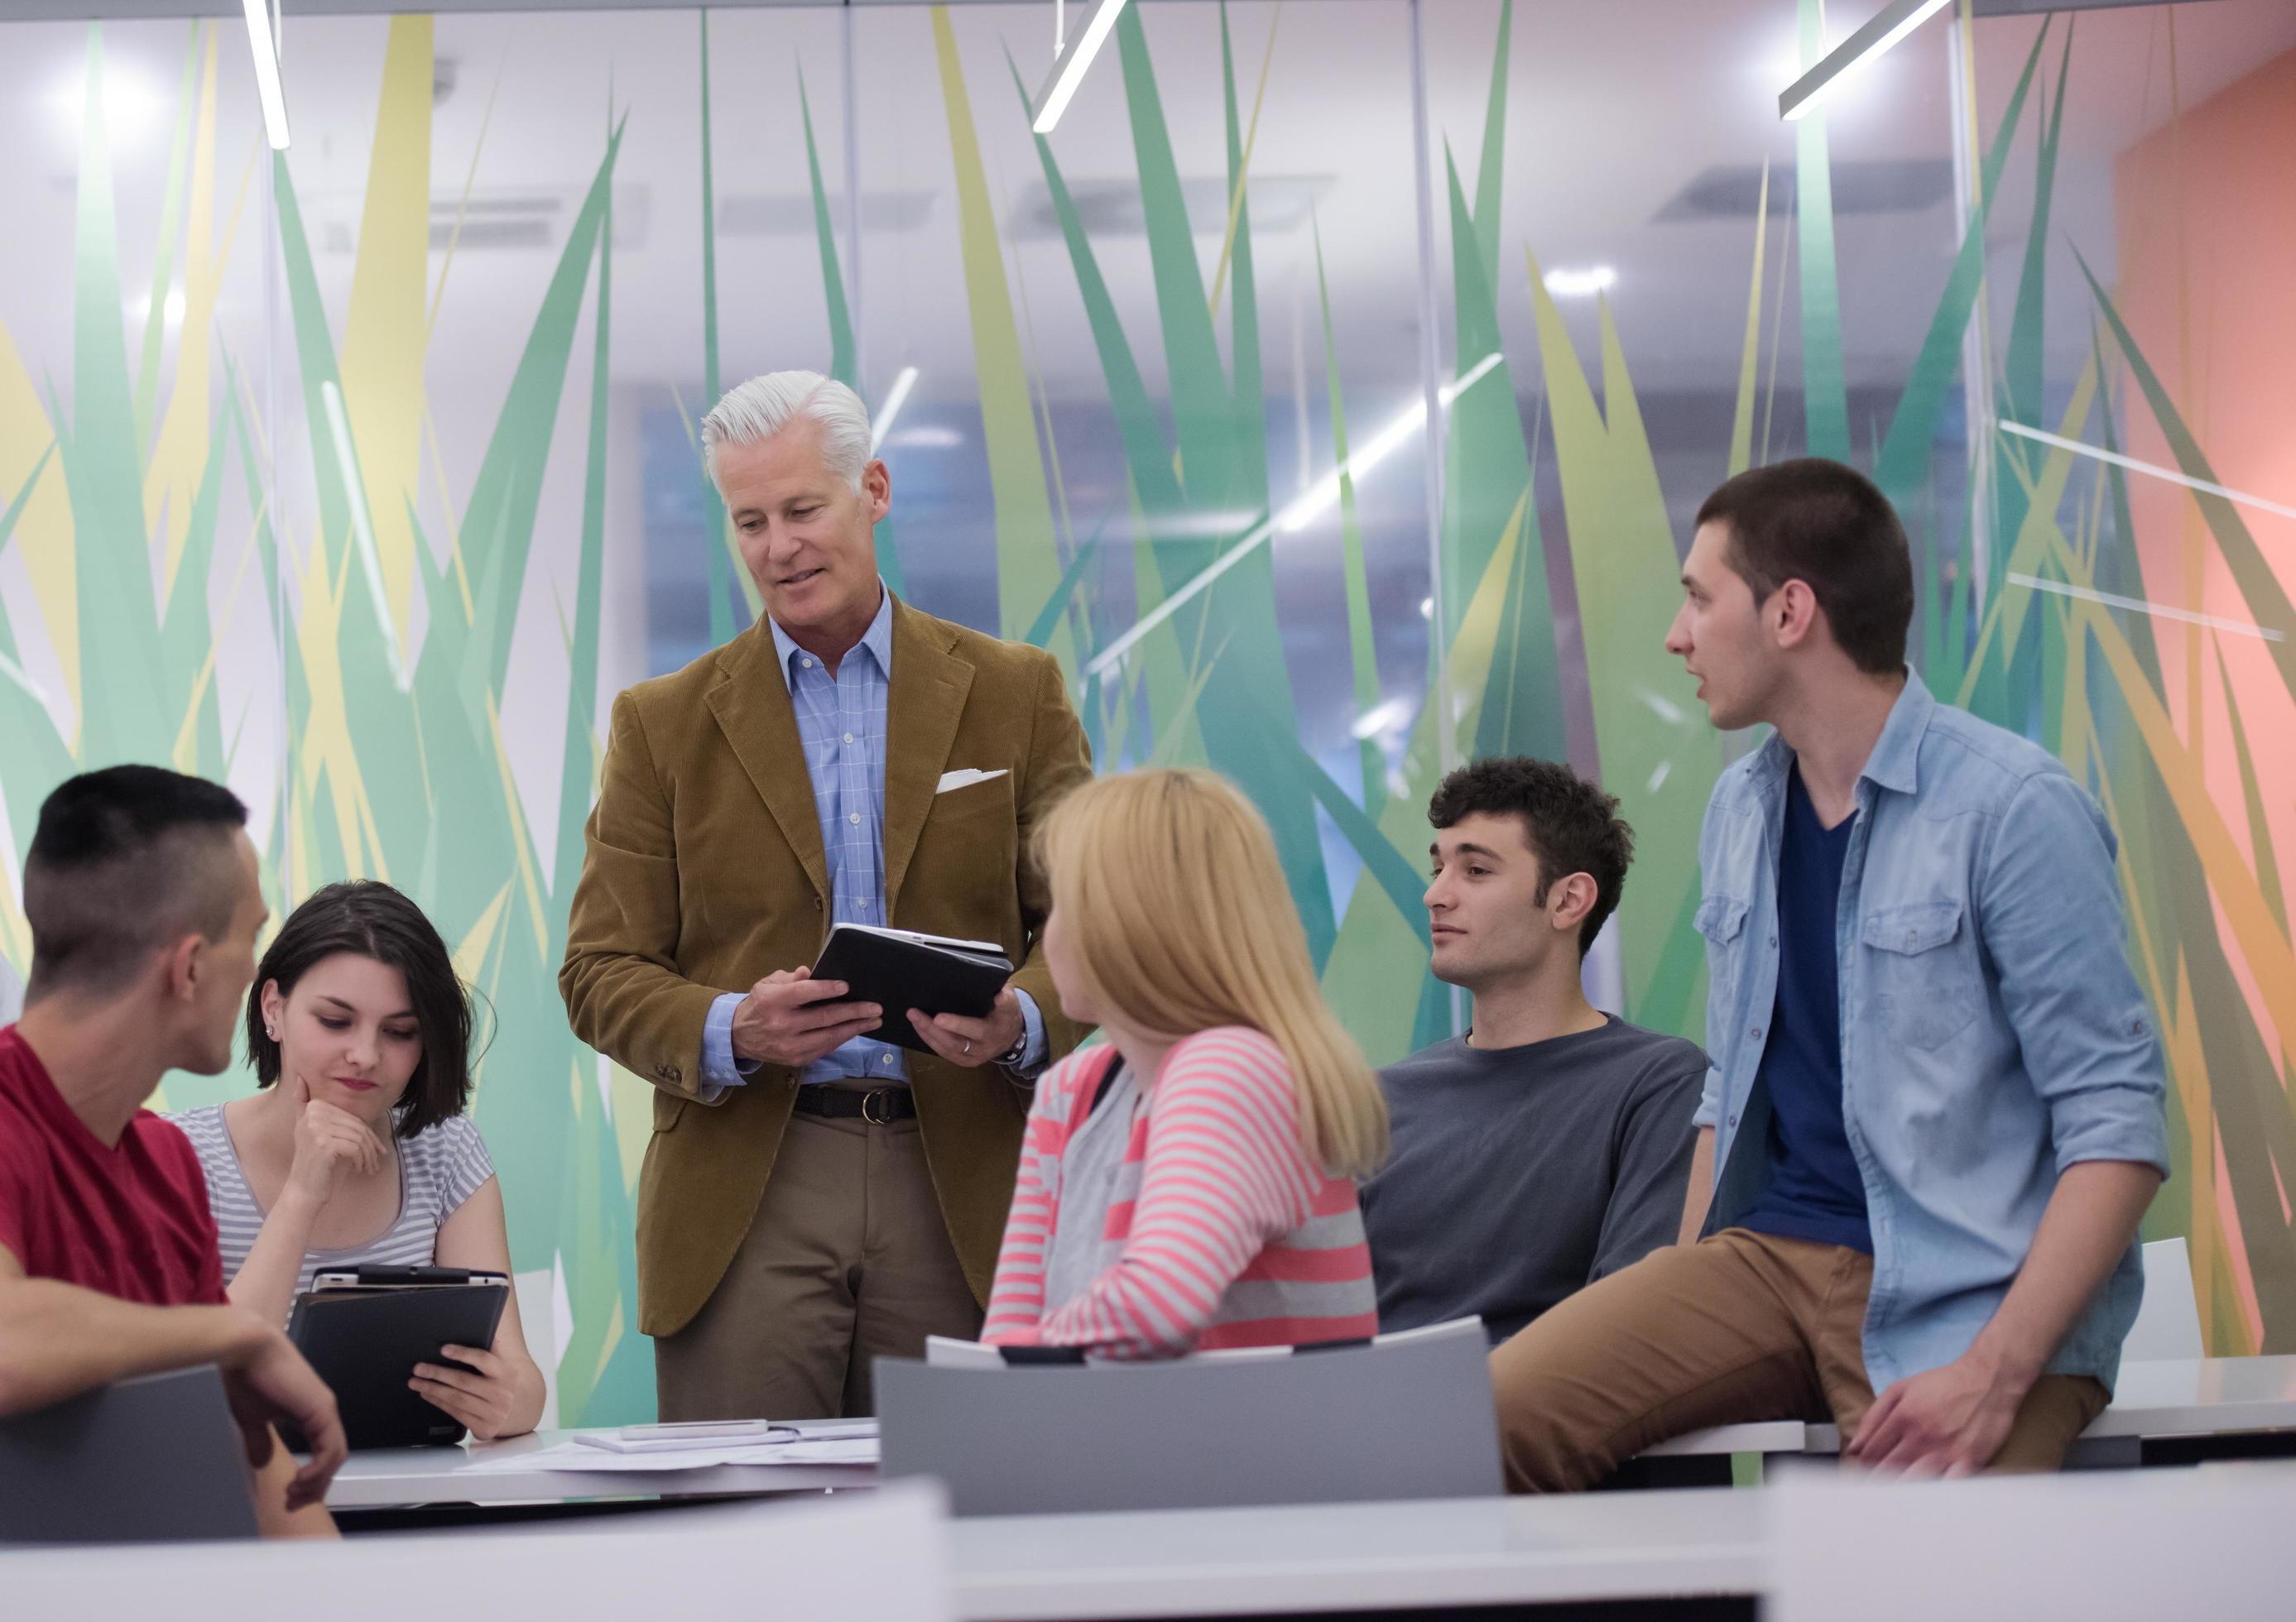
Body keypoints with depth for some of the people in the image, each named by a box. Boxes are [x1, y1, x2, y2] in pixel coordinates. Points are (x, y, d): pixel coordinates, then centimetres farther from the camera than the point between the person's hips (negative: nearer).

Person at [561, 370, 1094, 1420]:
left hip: (963, 1187, 0)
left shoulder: (1013, 694, 8)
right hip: (746, 1201, 0)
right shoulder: (665, 723, 8)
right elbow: (600, 972, 4)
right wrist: (730, 1030, -16)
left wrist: (1021, 1022, -16)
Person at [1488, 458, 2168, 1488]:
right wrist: (1674, 1335, 9)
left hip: (1965, 1294, -6)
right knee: (1488, 1422, -15)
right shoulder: (1741, 811, 14)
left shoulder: (2013, 809, -9)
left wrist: (1996, 1374, -23)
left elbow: (2119, 1124, -13)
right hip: (1769, 1252, 6)